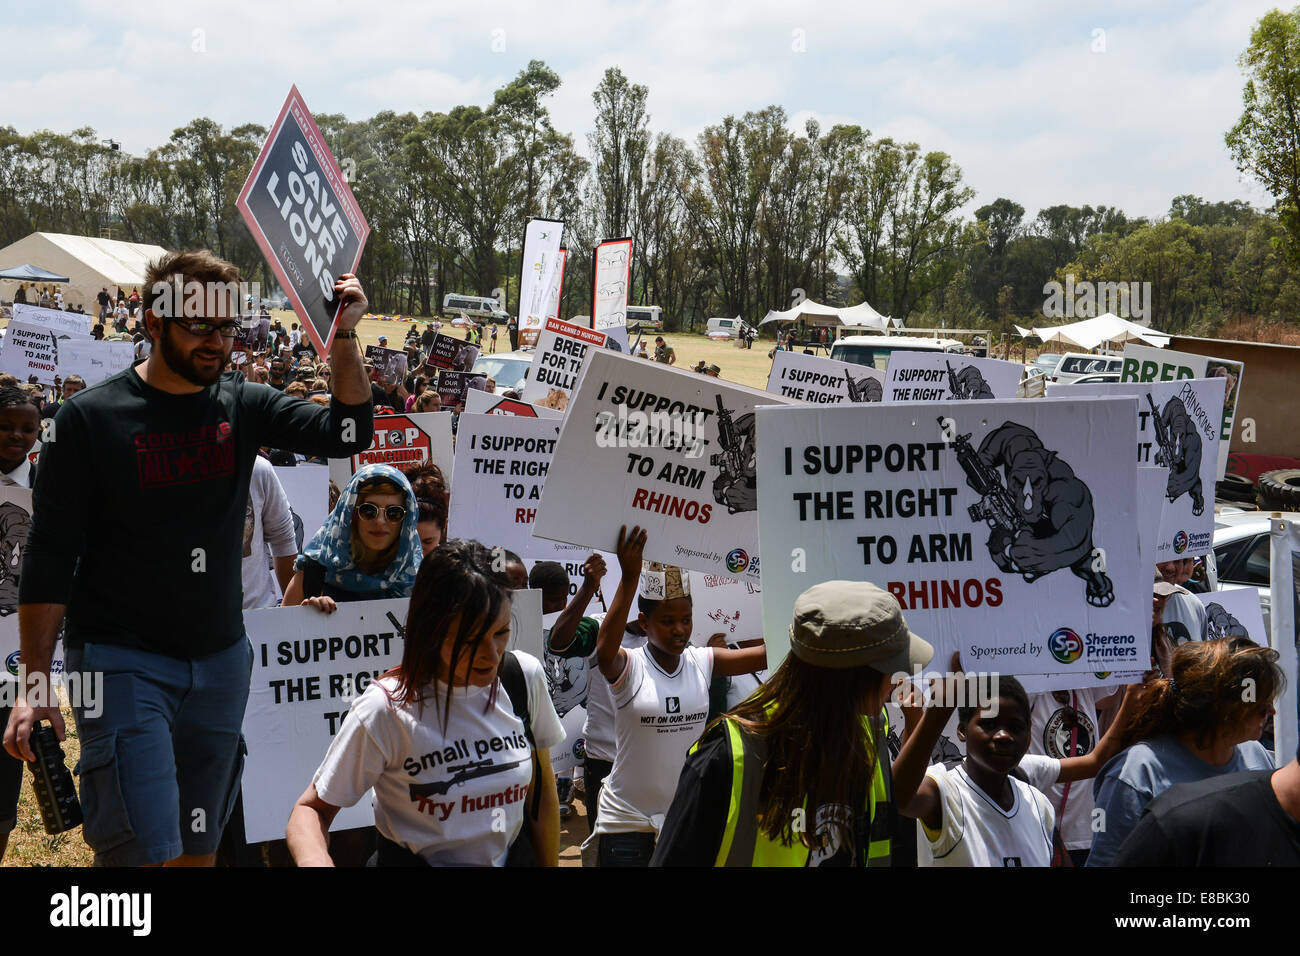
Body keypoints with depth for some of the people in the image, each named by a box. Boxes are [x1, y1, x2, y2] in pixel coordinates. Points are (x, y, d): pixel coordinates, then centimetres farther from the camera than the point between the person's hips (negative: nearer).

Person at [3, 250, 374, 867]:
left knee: (200, 846, 14)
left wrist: (345, 336, -14)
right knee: (146, 849, -14)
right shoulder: (92, 418, -9)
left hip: (220, 657, 5)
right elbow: (50, 557, -8)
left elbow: (347, 434, -4)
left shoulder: (243, 406, 3)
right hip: (122, 660, -5)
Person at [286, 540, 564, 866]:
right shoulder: (384, 711, -19)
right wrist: (314, 858, -32)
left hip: (515, 856, 1)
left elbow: (542, 792, 6)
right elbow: (311, 808, -11)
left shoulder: (525, 676, -5)